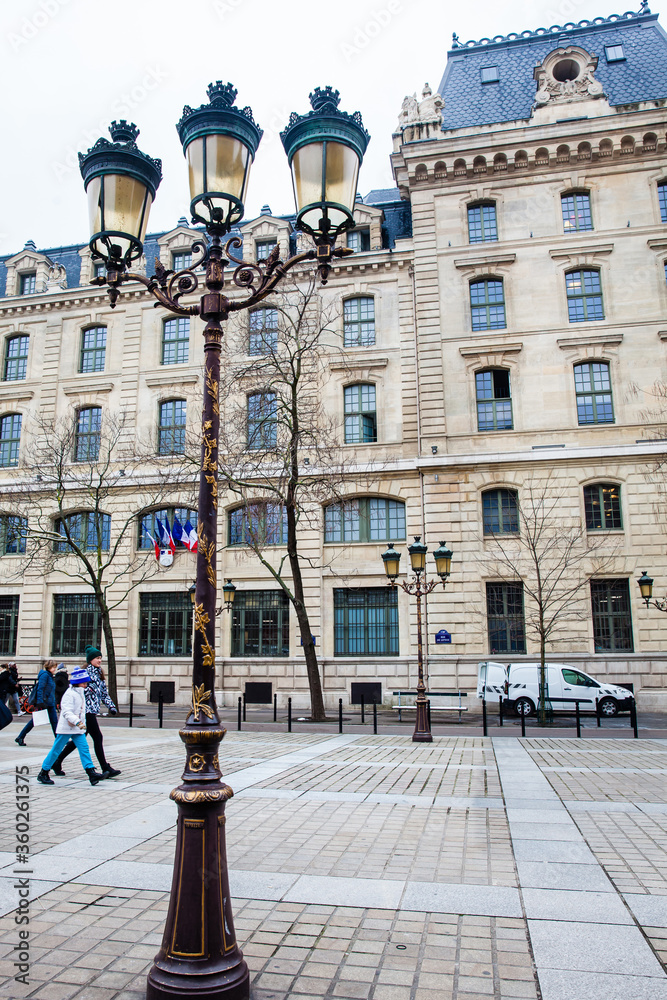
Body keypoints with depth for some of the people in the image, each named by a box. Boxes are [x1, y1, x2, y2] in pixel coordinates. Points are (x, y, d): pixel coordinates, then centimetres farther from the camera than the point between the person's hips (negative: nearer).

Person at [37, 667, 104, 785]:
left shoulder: (80, 693, 11)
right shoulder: (69, 694, -17)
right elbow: (67, 712, -27)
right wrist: (77, 722, -36)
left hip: (78, 729, 8)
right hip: (66, 728, -8)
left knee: (84, 748, -4)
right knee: (56, 750, 4)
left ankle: (91, 773, -9)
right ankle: (43, 774, 20)